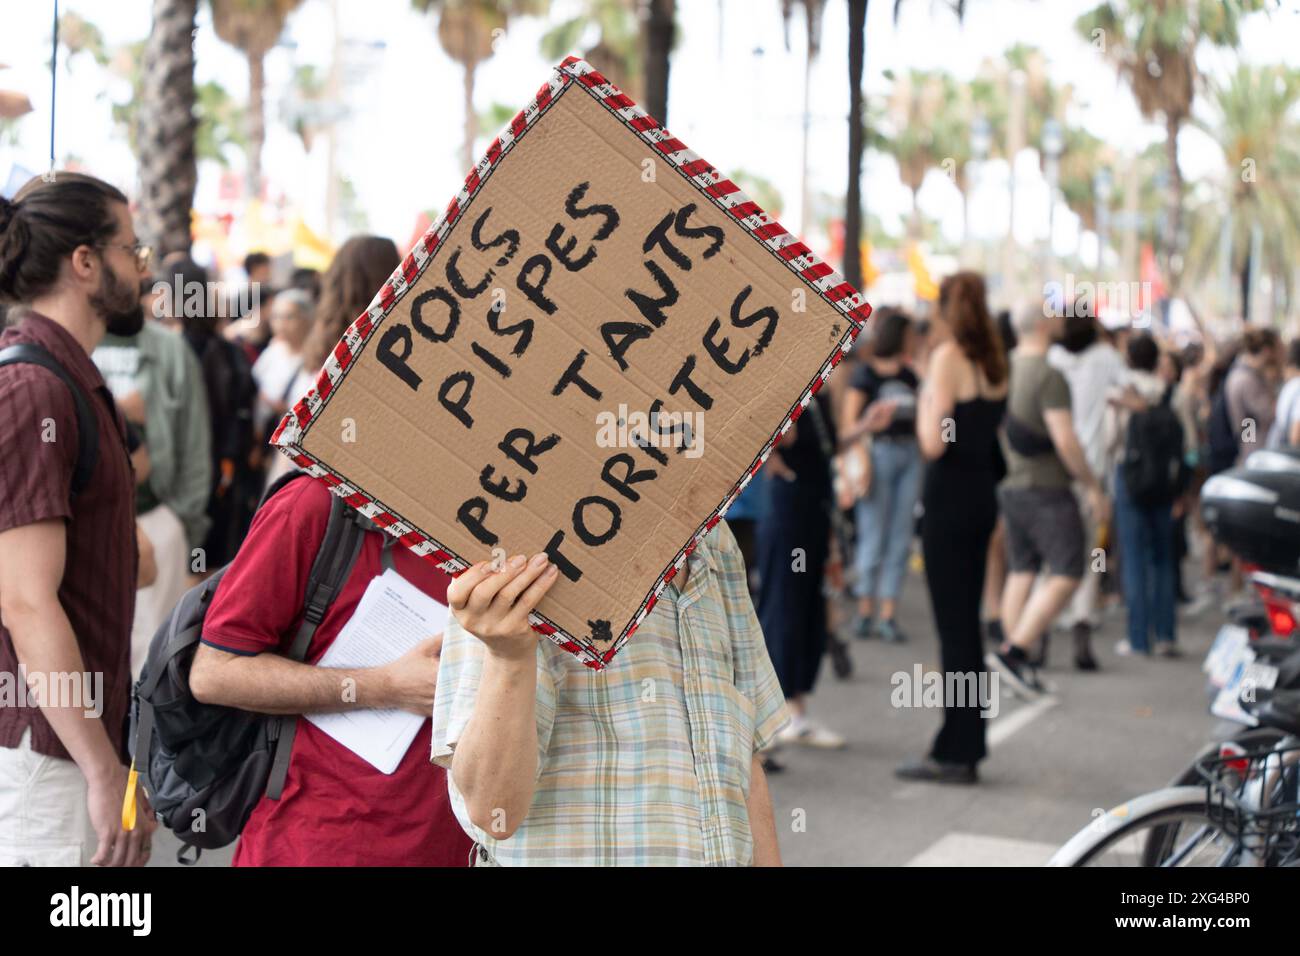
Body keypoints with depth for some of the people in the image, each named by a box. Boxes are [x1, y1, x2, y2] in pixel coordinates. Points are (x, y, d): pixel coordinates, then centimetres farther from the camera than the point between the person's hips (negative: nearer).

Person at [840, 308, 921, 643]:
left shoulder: (909, 376, 14)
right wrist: (867, 425, -31)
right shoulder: (864, 374, -5)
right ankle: (865, 612, 8)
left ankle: (888, 615, 7)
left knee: (900, 539, 4)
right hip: (878, 454, -6)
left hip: (909, 455, 6)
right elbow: (847, 427, -12)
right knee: (873, 537, -3)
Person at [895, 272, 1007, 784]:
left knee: (953, 627, -4)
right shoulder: (993, 361, 10)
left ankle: (956, 752, 1)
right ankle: (963, 746, 20)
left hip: (950, 498, -8)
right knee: (966, 623, 14)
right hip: (983, 497, 8)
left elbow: (934, 443, -19)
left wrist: (923, 401, -3)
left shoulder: (948, 357, -13)